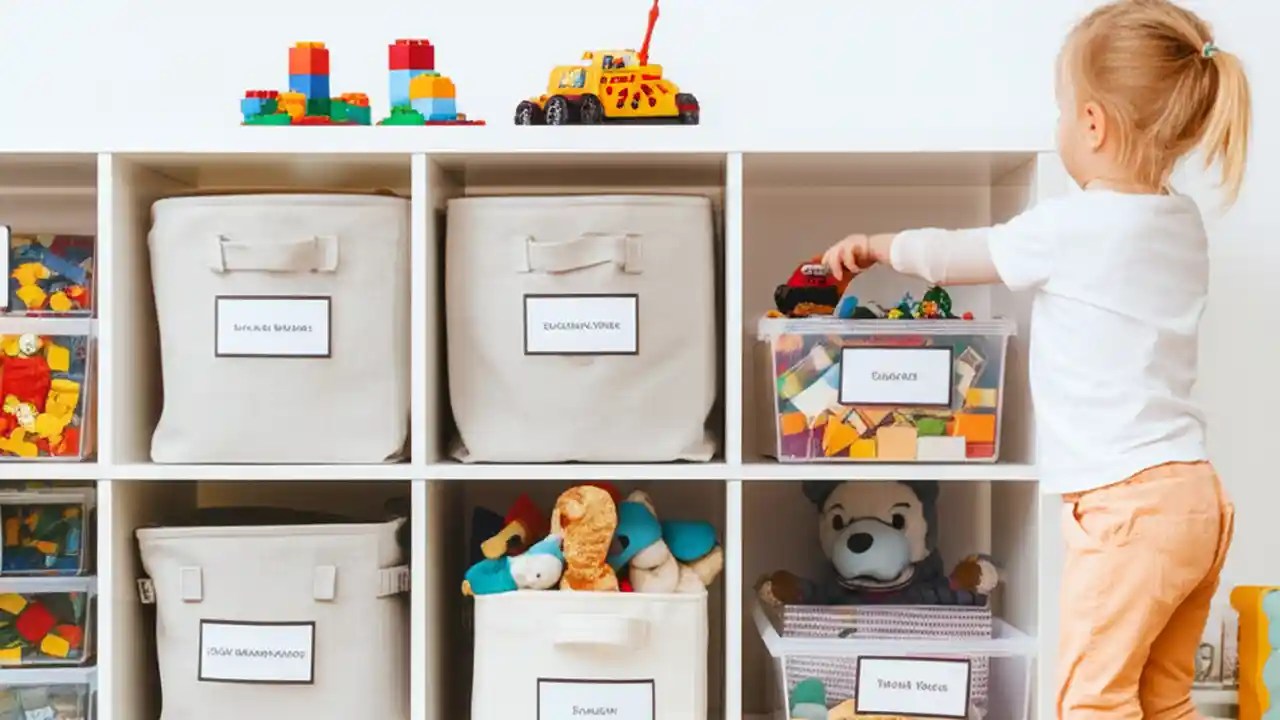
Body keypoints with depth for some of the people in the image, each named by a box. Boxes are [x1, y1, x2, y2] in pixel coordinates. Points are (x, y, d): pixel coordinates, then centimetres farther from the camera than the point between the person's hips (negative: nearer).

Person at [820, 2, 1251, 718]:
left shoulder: (1068, 227, -13)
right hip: (1195, 498, 8)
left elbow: (950, 256, 1)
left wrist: (875, 245, 19)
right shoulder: (1183, 221, 9)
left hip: (1129, 504, -8)